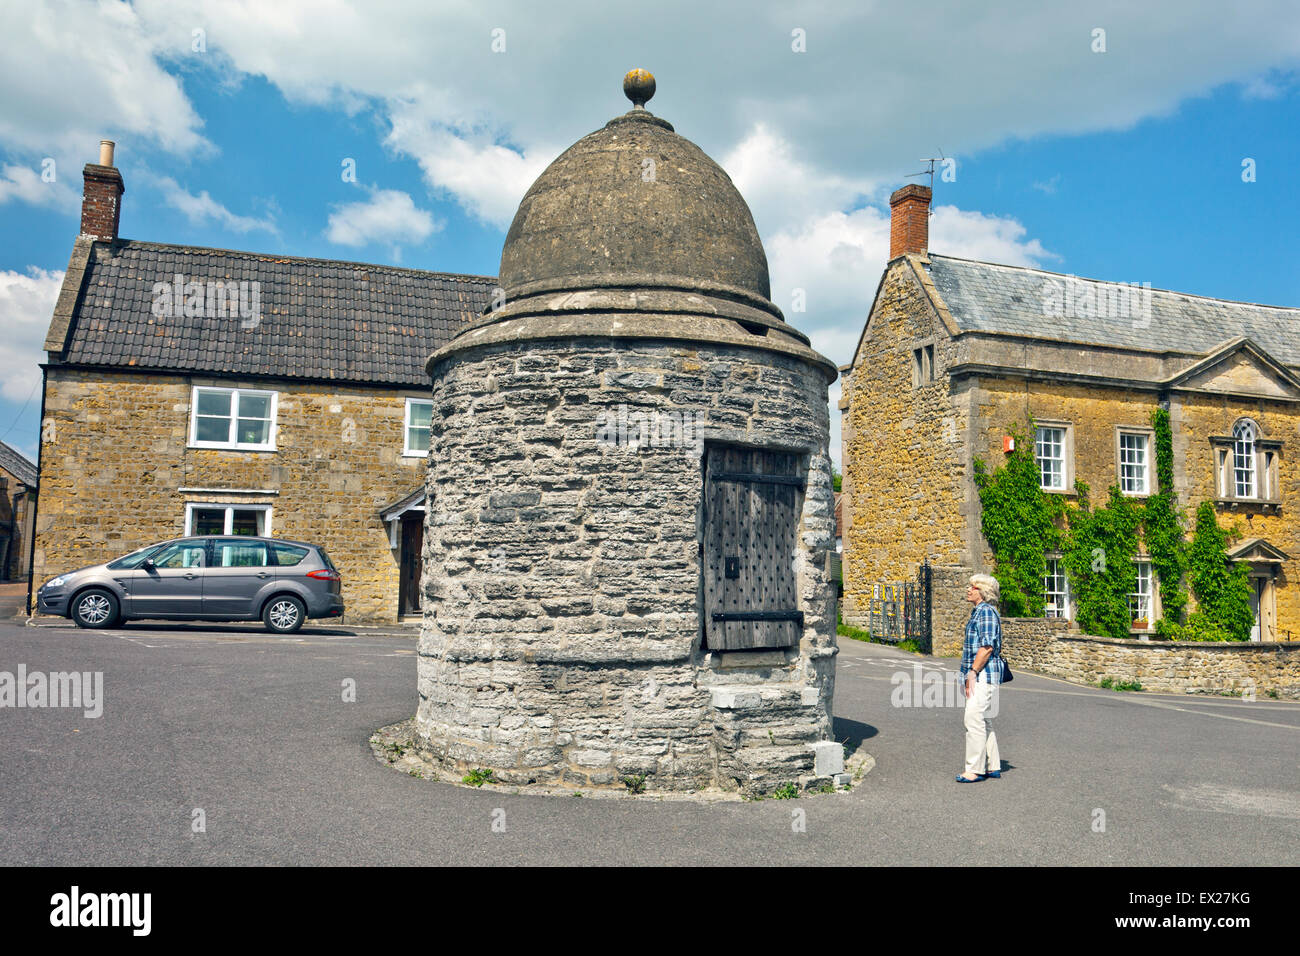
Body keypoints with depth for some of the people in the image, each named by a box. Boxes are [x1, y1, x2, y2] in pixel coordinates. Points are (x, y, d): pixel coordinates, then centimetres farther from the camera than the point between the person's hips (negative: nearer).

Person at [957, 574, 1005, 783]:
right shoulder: (978, 611, 19)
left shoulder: (986, 611, -13)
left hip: (982, 674, -11)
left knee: (974, 720, -10)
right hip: (980, 676, 11)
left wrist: (973, 672, -19)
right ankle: (993, 767, 21)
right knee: (982, 722, 14)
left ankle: (974, 769, -6)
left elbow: (987, 647, -20)